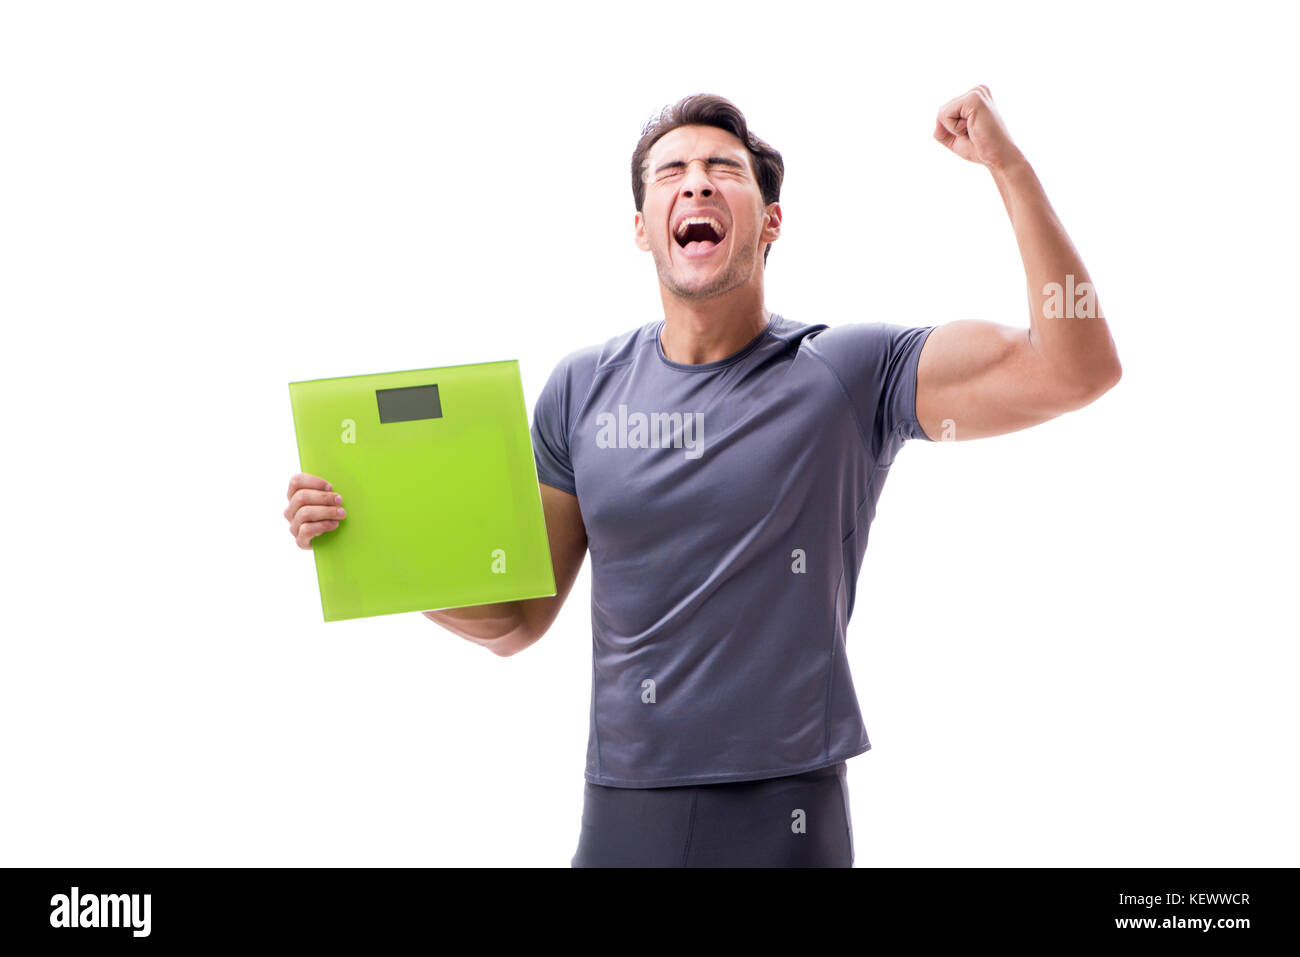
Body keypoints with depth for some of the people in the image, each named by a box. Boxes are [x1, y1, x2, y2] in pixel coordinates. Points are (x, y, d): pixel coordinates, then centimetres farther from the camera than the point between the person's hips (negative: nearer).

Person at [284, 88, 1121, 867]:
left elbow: (1077, 369, -16)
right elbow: (517, 619, 8)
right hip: (621, 811, 3)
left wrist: (1008, 164, -20)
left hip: (785, 816, -3)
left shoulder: (848, 373, -6)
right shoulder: (583, 389, 4)